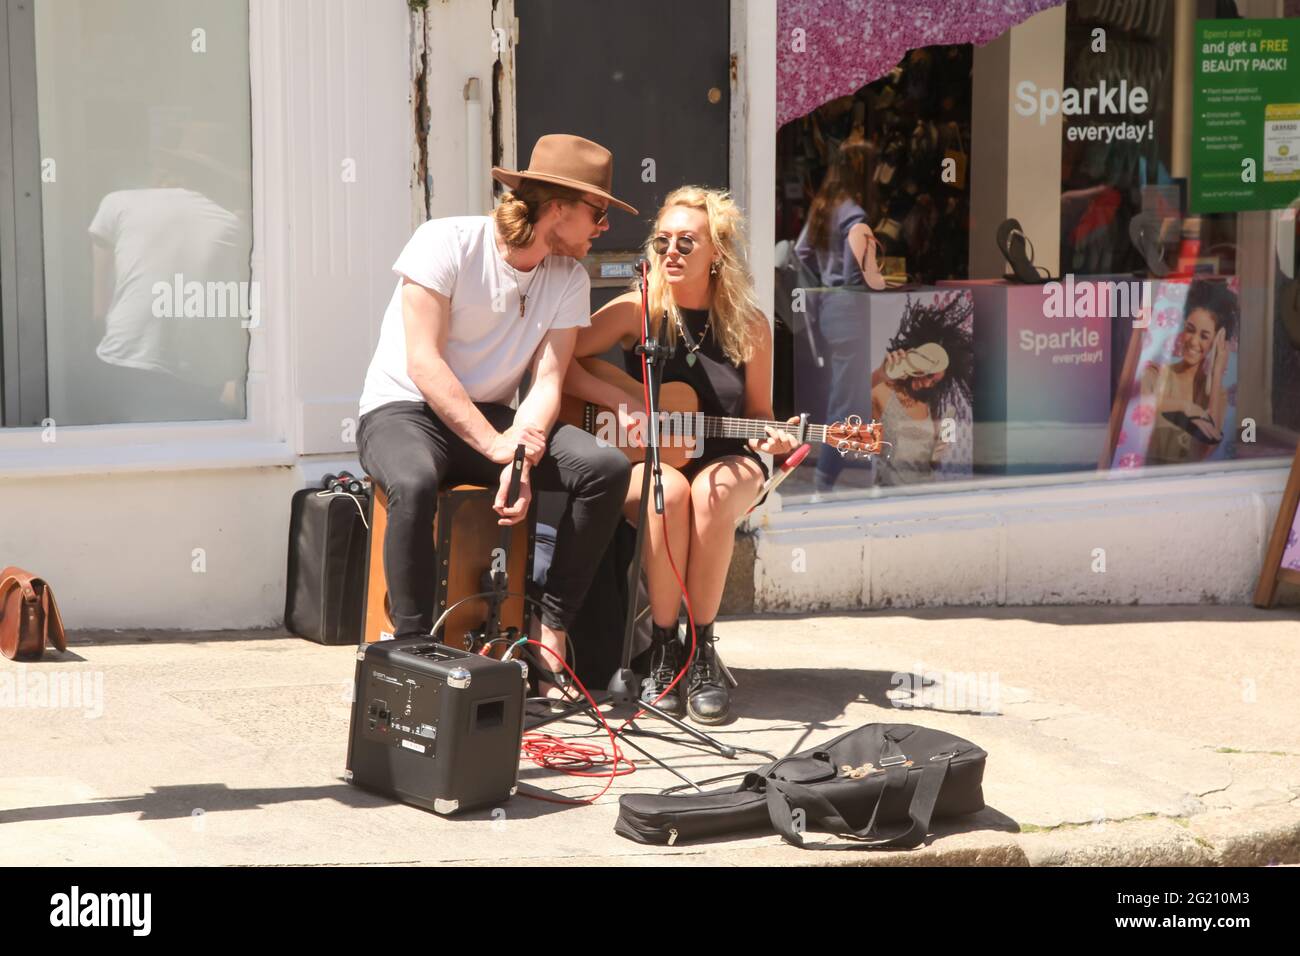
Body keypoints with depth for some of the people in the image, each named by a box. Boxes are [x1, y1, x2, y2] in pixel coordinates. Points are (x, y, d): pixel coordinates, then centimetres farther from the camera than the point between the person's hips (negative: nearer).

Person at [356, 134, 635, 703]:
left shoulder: (569, 279, 3)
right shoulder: (448, 242, -14)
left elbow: (547, 380, -4)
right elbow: (423, 364, -20)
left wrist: (521, 458, -23)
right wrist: (497, 446, -27)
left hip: (492, 419, 5)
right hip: (403, 411, -5)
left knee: (608, 469, -18)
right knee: (414, 484, -40)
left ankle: (549, 635, -13)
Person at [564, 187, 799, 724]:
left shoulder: (749, 327, 0)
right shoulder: (638, 311, -3)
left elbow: (756, 412, 9)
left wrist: (771, 438, -13)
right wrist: (621, 402, -16)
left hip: (725, 463, 1)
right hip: (643, 461, -1)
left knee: (710, 495, -36)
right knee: (670, 492, -36)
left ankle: (702, 650, -22)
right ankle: (663, 651, -23)